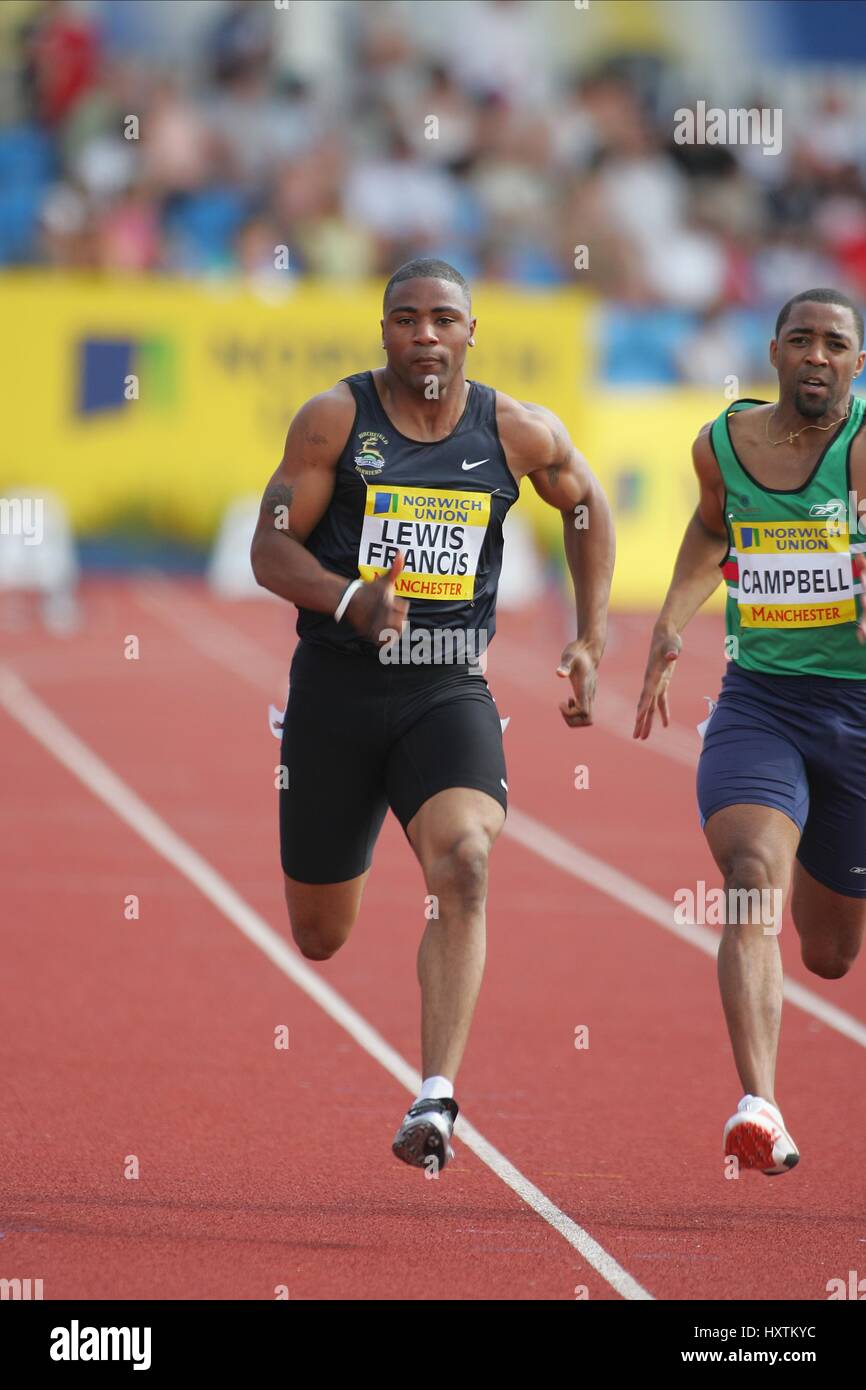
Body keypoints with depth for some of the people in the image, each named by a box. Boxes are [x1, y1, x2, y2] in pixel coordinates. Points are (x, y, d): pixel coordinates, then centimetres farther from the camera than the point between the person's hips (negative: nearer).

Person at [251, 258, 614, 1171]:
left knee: (464, 869, -27)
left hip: (449, 694, 0)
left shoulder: (519, 434, 1)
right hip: (335, 692, 0)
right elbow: (270, 549, -6)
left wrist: (591, 641, 15)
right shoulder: (334, 420, -5)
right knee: (320, 938, 8)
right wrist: (351, 600, -25)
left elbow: (586, 505, 20)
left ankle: (436, 1102, -31)